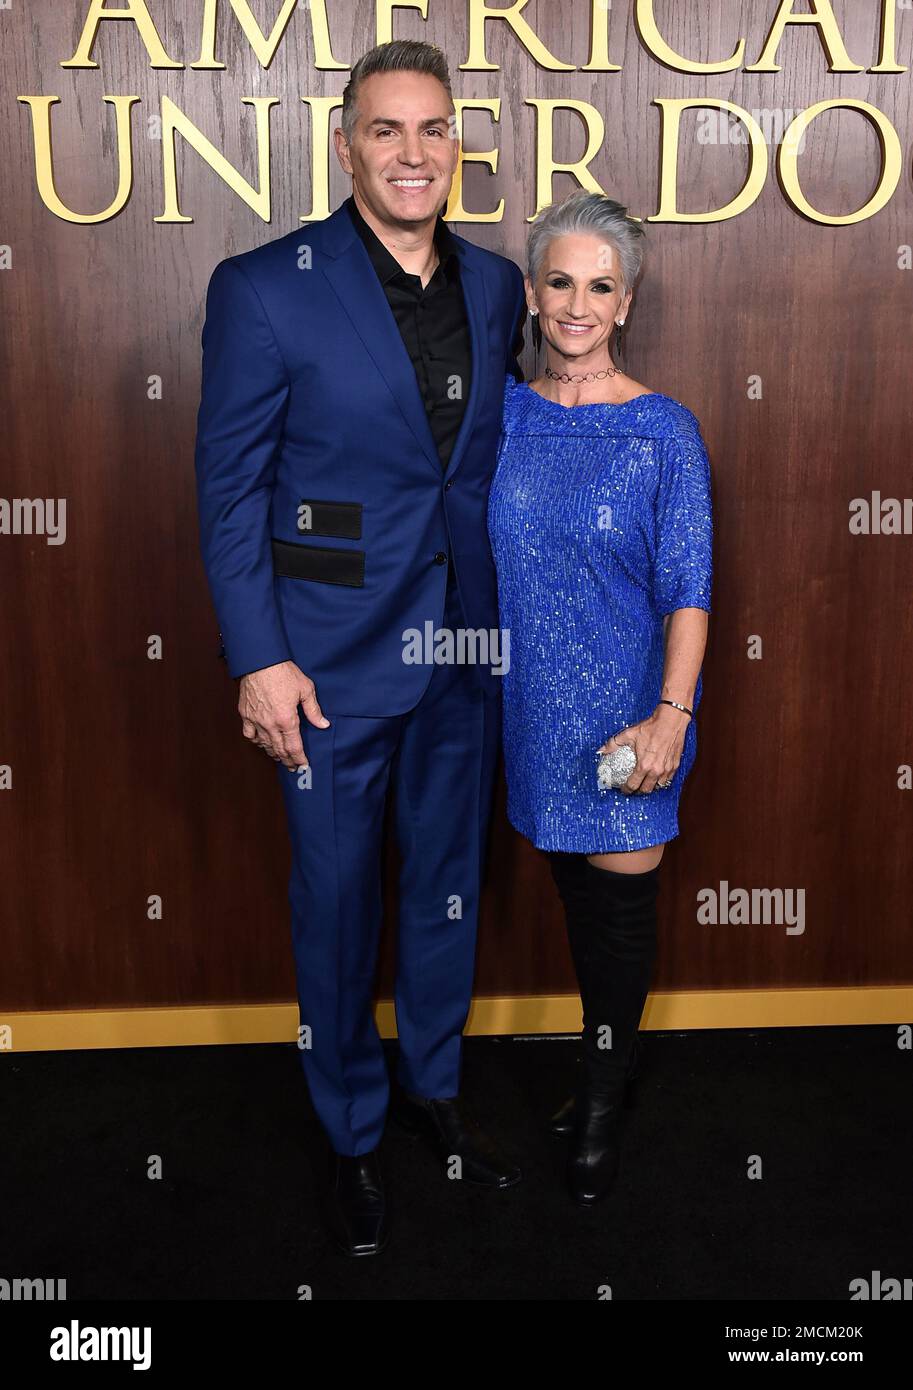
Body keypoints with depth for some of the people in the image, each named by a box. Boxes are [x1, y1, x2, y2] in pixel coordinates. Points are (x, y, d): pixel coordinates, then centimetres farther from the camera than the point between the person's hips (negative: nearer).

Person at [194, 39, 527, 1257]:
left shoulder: (496, 286, 5)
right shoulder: (265, 287, -10)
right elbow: (229, 486, -9)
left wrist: (506, 615, 10)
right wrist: (258, 659, -13)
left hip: (466, 651, 5)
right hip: (334, 658, -4)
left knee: (449, 882, 18)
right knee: (338, 903, 10)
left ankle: (435, 1087, 42)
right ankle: (354, 1131, 33)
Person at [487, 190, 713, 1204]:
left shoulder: (665, 432, -8)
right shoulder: (503, 412, 2)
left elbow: (688, 588, -10)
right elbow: (480, 551, 10)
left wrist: (672, 712, -20)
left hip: (628, 703, -3)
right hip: (536, 699, 3)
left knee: (622, 893, 4)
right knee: (574, 887, 14)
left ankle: (603, 1104, 23)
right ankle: (601, 1069, 36)